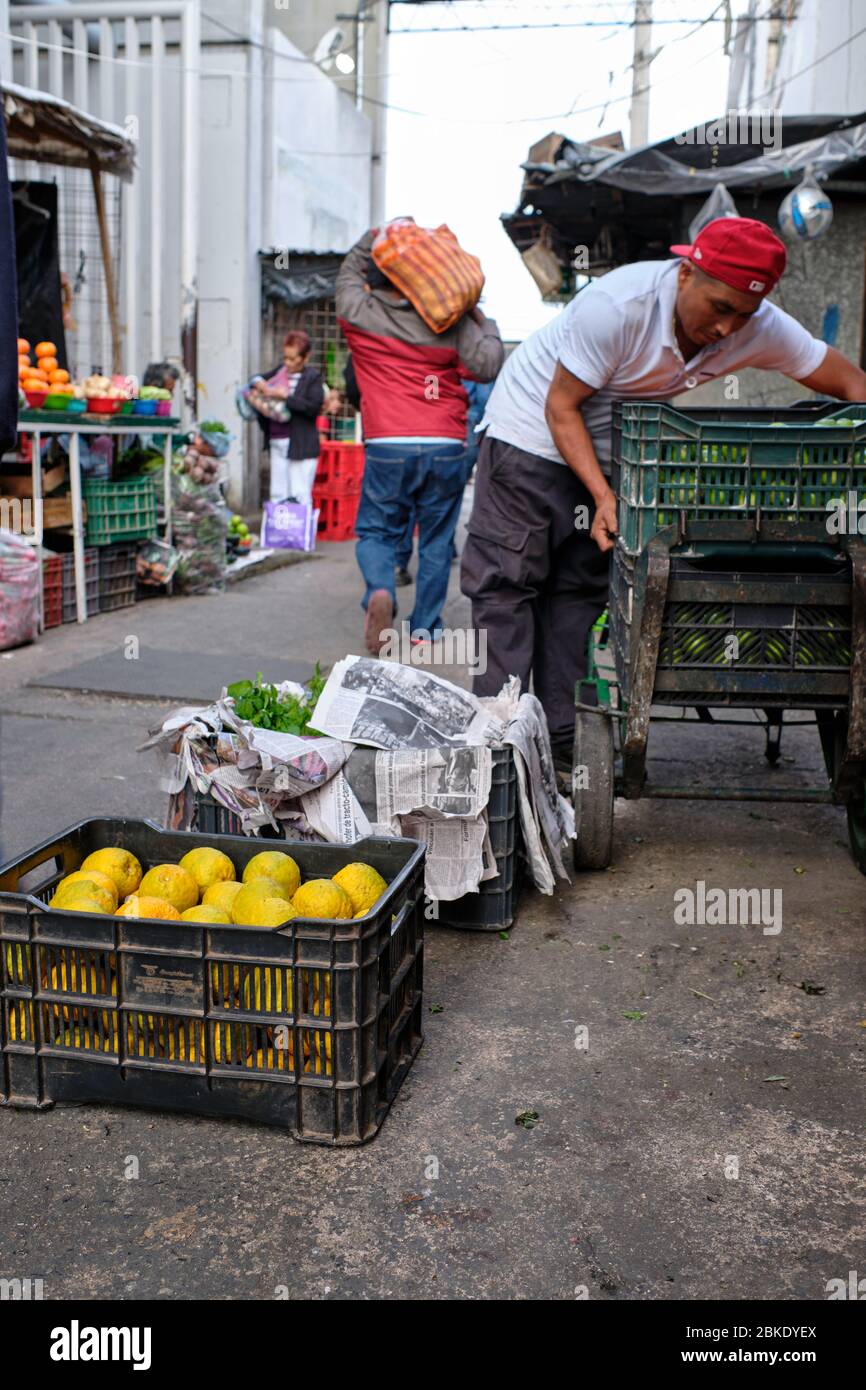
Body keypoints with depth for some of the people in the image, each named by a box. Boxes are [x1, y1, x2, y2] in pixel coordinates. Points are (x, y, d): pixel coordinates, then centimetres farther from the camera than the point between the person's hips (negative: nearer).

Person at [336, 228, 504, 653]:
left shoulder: (358, 312, 5)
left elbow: (348, 273, 26)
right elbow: (487, 365, -1)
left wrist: (374, 237, 29)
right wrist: (483, 322, 13)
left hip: (387, 447, -1)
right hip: (447, 447, 1)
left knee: (375, 531, 13)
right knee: (436, 541, 11)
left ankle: (380, 590, -15)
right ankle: (424, 630, 13)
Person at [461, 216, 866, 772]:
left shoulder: (761, 329, -17)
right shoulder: (618, 305, -31)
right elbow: (561, 405, -24)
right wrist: (603, 496, -31)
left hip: (609, 449, 5)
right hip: (534, 428, -4)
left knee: (582, 588, 4)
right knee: (506, 582, -8)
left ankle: (562, 742, 9)